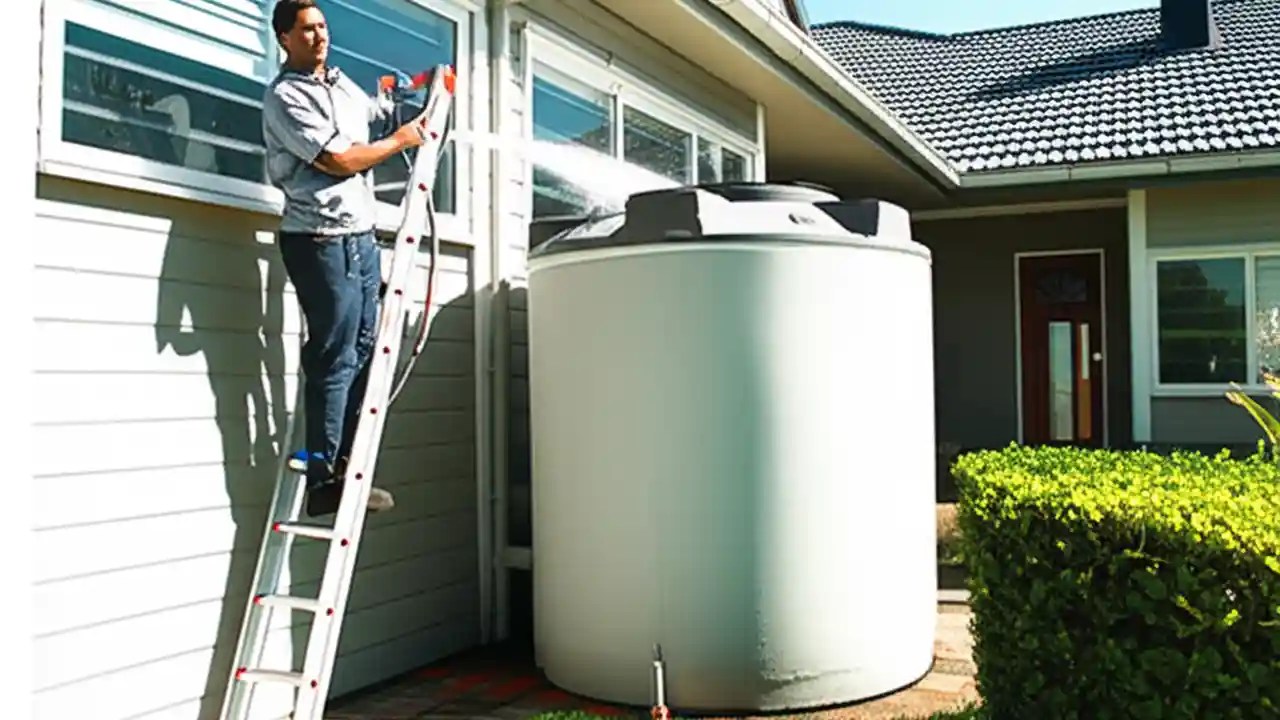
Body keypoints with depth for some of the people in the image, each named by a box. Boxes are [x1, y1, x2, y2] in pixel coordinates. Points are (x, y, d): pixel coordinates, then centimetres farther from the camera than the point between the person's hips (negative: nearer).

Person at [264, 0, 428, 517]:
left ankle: (343, 466, 13)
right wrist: (399, 142, -3)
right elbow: (336, 160, -15)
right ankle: (322, 479, -3)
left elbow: (379, 112, 39)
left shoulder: (343, 85, 18)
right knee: (334, 357, -9)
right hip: (320, 239, -8)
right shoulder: (285, 97, -7)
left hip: (361, 234, 8)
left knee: (362, 352, 7)